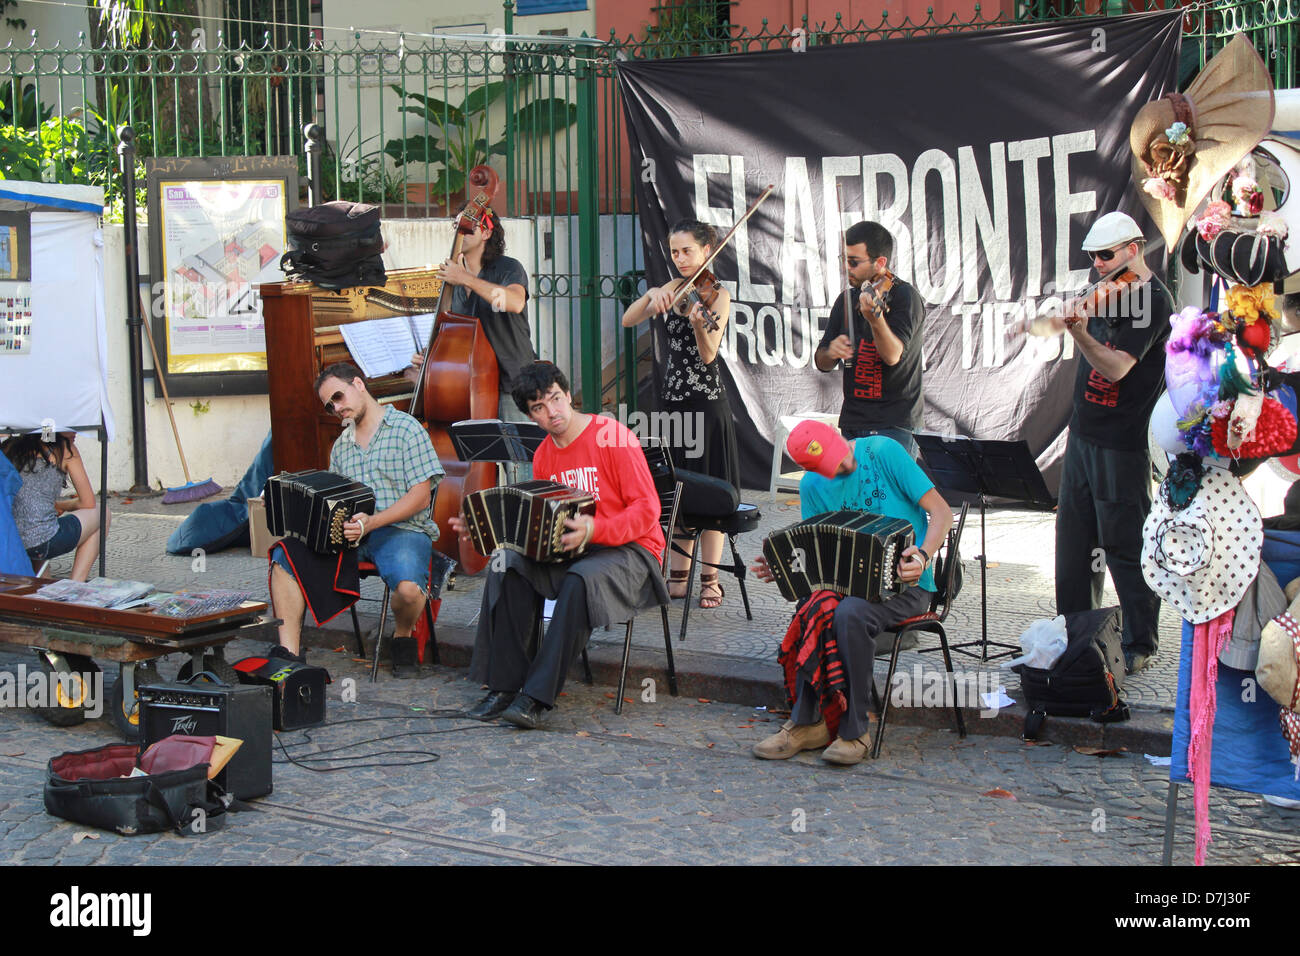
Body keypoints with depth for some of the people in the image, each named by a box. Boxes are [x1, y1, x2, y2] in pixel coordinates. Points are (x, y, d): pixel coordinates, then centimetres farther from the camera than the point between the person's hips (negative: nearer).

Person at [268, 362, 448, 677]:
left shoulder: (406, 429, -1)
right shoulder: (342, 444, 22)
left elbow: (420, 497, -9)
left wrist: (371, 523, -20)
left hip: (400, 529, -6)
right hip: (349, 531, 6)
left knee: (409, 588, -36)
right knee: (284, 556, -15)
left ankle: (403, 636, 0)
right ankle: (289, 652, -16)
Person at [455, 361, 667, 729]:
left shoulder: (612, 436, -11)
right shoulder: (544, 456, 11)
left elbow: (647, 509, -15)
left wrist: (594, 530, -30)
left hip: (629, 550, -6)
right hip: (566, 552, 6)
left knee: (581, 580, -38)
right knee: (507, 566, -20)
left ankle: (537, 697, -34)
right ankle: (505, 685, -18)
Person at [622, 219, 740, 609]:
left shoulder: (718, 295, -6)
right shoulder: (673, 288, 11)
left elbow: (709, 354, -17)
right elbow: (628, 321, 0)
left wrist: (700, 323, -37)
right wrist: (652, 294, -17)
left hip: (707, 403, -6)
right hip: (673, 400, 6)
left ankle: (710, 581, 3)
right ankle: (679, 577, 16)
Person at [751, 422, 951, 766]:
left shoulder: (884, 451, -8)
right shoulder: (812, 486, 7)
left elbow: (941, 511, -8)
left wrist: (924, 555, -25)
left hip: (905, 584, -4)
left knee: (850, 614, -34)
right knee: (809, 608, -29)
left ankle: (854, 731, -22)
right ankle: (807, 722, -19)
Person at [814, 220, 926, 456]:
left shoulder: (905, 297, -8)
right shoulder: (847, 299, 11)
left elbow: (893, 355, -23)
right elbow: (822, 363, 11)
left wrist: (875, 318, -40)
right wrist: (831, 352, -13)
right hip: (852, 423, 6)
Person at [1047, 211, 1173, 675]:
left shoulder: (1152, 300, -16)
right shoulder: (1111, 292, 10)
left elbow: (1116, 368, -26)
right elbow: (1068, 321, 28)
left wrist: (1080, 333, -38)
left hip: (1122, 445, -9)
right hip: (1083, 434, 9)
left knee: (1125, 548, -3)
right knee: (1074, 540, 16)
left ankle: (1141, 646, 8)